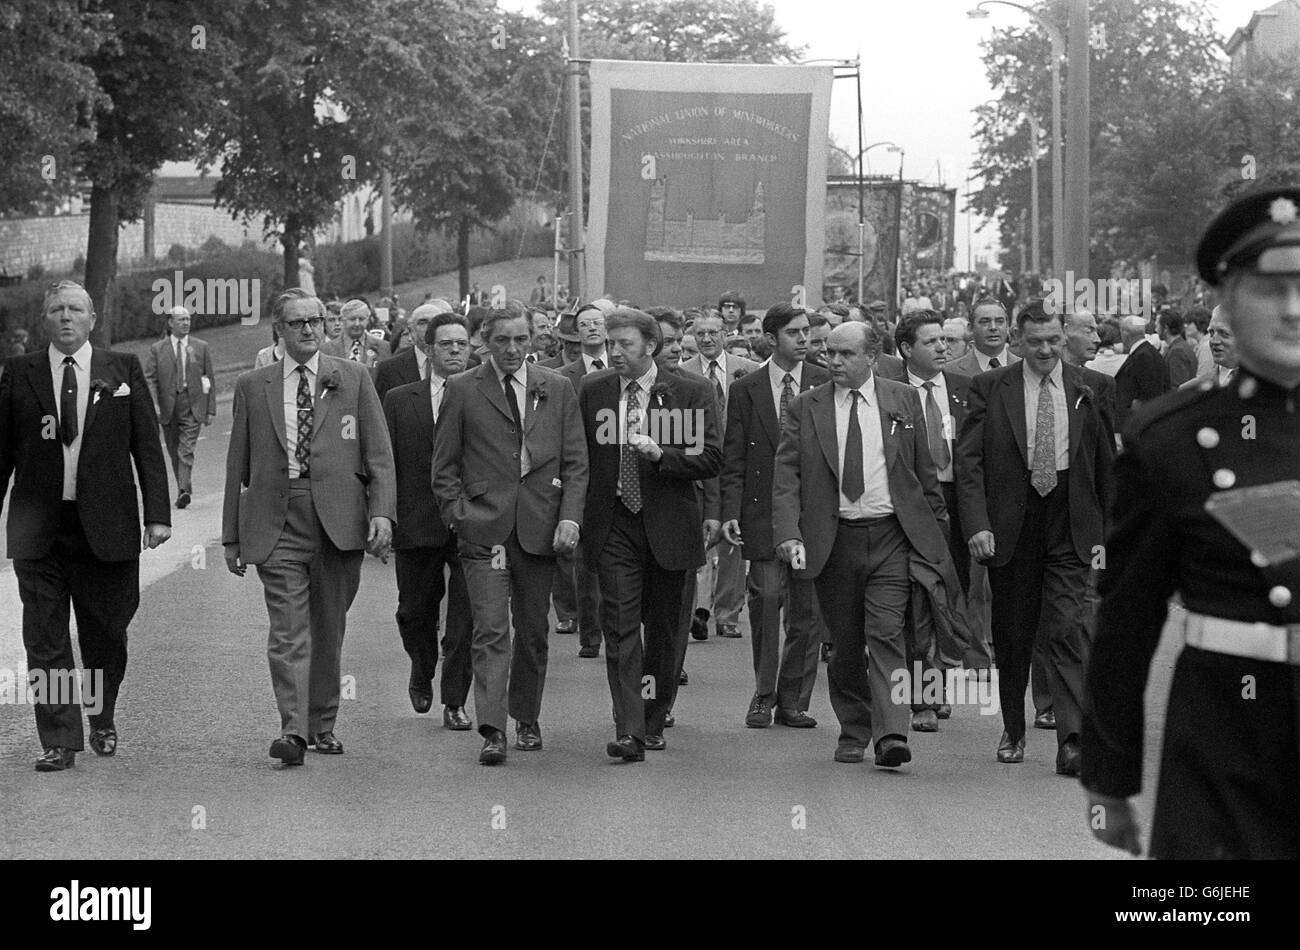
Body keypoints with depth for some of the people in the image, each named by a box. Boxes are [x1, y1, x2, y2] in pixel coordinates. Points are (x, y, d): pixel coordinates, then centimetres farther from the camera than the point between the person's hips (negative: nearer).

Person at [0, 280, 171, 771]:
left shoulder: (123, 370, 5)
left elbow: (147, 447, 3)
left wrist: (157, 514, -4)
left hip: (106, 525, 0)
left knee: (106, 634, 9)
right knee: (45, 639, -1)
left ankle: (103, 721, 31)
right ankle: (59, 740, 4)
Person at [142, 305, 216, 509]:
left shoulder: (201, 347, 8)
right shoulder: (157, 349, 5)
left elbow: (210, 379, 10)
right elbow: (150, 379, 0)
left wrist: (211, 410, 5)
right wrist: (154, 405, -15)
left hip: (193, 407, -1)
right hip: (168, 406, 1)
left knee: (186, 450, -13)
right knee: (174, 451, 9)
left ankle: (184, 491, -21)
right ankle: (184, 487, 22)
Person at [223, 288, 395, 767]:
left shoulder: (353, 379, 10)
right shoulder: (252, 387, 11)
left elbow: (379, 453, 6)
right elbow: (238, 464, 13)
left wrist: (382, 511, -8)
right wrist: (231, 536, 10)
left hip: (339, 520, 1)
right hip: (275, 523, -1)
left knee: (329, 629, 8)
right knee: (288, 630, -11)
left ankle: (323, 724, 19)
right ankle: (293, 729, -17)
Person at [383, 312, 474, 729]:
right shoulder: (399, 400, 7)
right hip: (417, 524, 2)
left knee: (466, 612, -5)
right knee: (415, 610, 12)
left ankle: (454, 702, 4)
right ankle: (422, 675, 41)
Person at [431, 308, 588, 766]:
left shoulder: (557, 389, 10)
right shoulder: (462, 390, 4)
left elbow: (575, 462, 9)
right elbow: (443, 466, 6)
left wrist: (570, 517, -3)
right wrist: (459, 516, -4)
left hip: (540, 528, 2)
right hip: (484, 528, -2)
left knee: (533, 630, 10)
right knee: (491, 630, -11)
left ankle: (526, 719, 25)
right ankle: (492, 731, -15)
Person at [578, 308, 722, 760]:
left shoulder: (691, 392, -1)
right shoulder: (592, 391, 7)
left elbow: (711, 459, -5)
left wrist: (661, 455, -19)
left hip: (668, 526, 0)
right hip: (613, 527, 0)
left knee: (664, 628, 10)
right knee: (621, 627, -10)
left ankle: (653, 722, 26)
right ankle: (628, 732, -16)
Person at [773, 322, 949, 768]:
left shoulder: (903, 400, 6)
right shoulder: (806, 409, 3)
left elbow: (923, 468, 13)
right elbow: (786, 476, -3)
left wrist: (936, 521, 13)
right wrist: (788, 533, -16)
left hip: (890, 535, -1)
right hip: (833, 539, 1)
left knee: (886, 633, -12)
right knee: (844, 644, 7)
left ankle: (891, 735, -17)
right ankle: (853, 733, 21)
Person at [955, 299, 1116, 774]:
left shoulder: (1095, 389, 4)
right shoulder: (990, 388, 1)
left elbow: (1108, 465, 7)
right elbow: (968, 461, -2)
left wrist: (1109, 532, 3)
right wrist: (977, 524, -13)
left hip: (1071, 527, -1)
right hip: (1009, 525, 1)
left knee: (1066, 630, -11)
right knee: (1012, 636, 10)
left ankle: (1072, 742, -13)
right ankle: (1013, 731, 28)